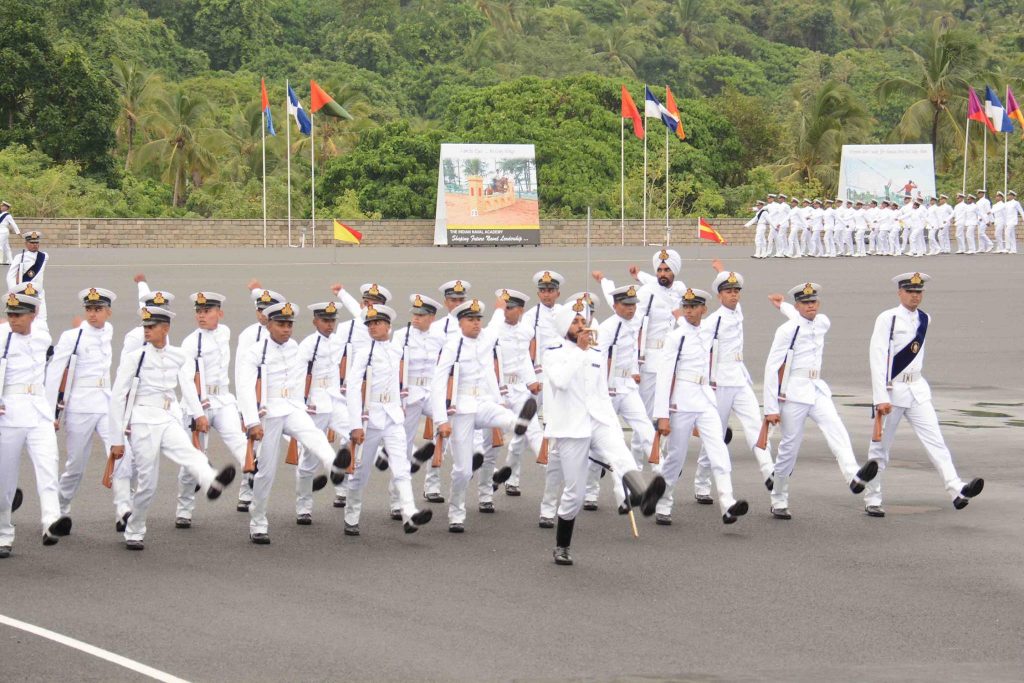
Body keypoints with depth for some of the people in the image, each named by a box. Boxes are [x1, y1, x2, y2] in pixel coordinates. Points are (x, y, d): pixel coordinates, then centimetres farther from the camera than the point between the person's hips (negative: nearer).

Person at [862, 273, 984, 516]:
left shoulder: (924, 319, 8)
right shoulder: (887, 319, -11)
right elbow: (877, 359, -16)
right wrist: (881, 398, -21)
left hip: (918, 390, 5)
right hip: (892, 389, -5)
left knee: (935, 439, -10)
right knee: (881, 447, 4)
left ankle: (956, 489, -23)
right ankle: (872, 501, 13)